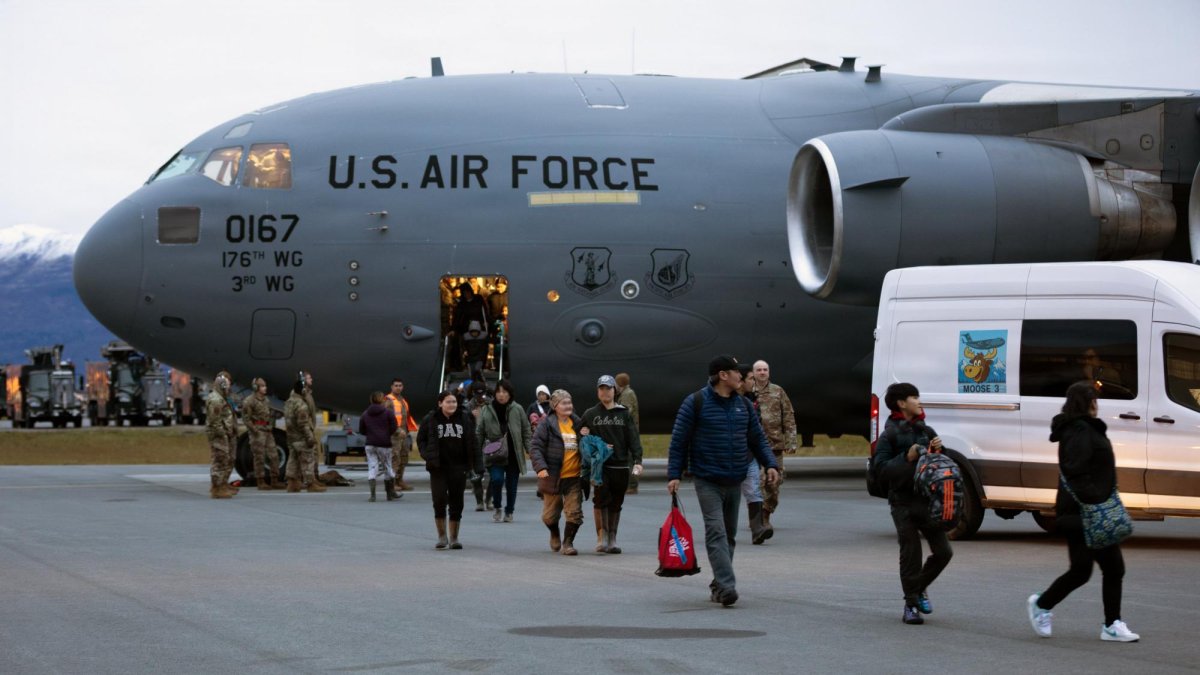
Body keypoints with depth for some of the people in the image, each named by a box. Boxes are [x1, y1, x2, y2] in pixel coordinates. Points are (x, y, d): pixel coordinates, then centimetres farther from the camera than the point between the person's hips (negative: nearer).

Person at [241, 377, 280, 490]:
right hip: (257, 431, -8)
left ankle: (274, 481, 12)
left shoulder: (265, 400, 15)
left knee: (273, 456, 6)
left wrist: (269, 427, 13)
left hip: (267, 430, 8)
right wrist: (255, 430, -16)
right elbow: (246, 418, -12)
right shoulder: (249, 401, -10)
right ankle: (260, 482, 1)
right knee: (259, 457, -4)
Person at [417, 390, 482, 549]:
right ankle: (442, 536, 5)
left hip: (458, 468, 2)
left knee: (456, 503, 4)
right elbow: (420, 440, 8)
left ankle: (454, 538, 16)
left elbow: (472, 444, 4)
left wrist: (478, 465, -2)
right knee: (439, 500, -11)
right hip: (438, 468, -1)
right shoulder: (431, 420, -1)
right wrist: (427, 455, -10)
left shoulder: (464, 419, 2)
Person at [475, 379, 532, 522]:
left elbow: (526, 431, 5)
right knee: (497, 479, -18)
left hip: (513, 455, 1)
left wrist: (530, 450, -2)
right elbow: (479, 433, 6)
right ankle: (497, 508, 6)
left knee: (511, 485, 7)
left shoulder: (517, 410, 0)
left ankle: (509, 512, 27)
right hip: (495, 455, -1)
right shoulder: (486, 410, 1)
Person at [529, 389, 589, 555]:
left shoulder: (577, 423, 8)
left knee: (574, 513, -4)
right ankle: (554, 534, 38)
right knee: (550, 515, 8)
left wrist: (585, 437, -4)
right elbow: (535, 447, -10)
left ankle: (568, 542, 11)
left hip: (574, 477, 2)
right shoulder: (547, 424, -5)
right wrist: (541, 468, -23)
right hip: (553, 476, -2)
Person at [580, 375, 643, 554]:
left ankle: (612, 539, 16)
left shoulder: (624, 414, 9)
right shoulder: (590, 415, 8)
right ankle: (602, 536, -9)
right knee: (601, 499, -16)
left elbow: (633, 438, 3)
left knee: (616, 503, 7)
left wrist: (637, 460, -8)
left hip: (621, 466, 2)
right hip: (599, 466, -2)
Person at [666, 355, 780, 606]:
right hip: (708, 481, -6)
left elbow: (757, 439, 15)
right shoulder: (696, 403, -6)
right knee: (716, 532, -16)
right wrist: (674, 475, -9)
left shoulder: (743, 405, 11)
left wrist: (770, 464, -1)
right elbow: (678, 441, -4)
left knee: (729, 534, 11)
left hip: (735, 481, 6)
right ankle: (726, 586, -24)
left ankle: (718, 586, 22)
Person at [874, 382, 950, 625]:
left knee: (943, 551, 1)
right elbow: (882, 468, -9)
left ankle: (920, 587, 24)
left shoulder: (926, 431, 17)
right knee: (910, 555, -5)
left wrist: (938, 450, 1)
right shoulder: (890, 435, -1)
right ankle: (911, 605, 5)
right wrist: (906, 458, -20)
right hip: (903, 502, -5)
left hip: (928, 499, 5)